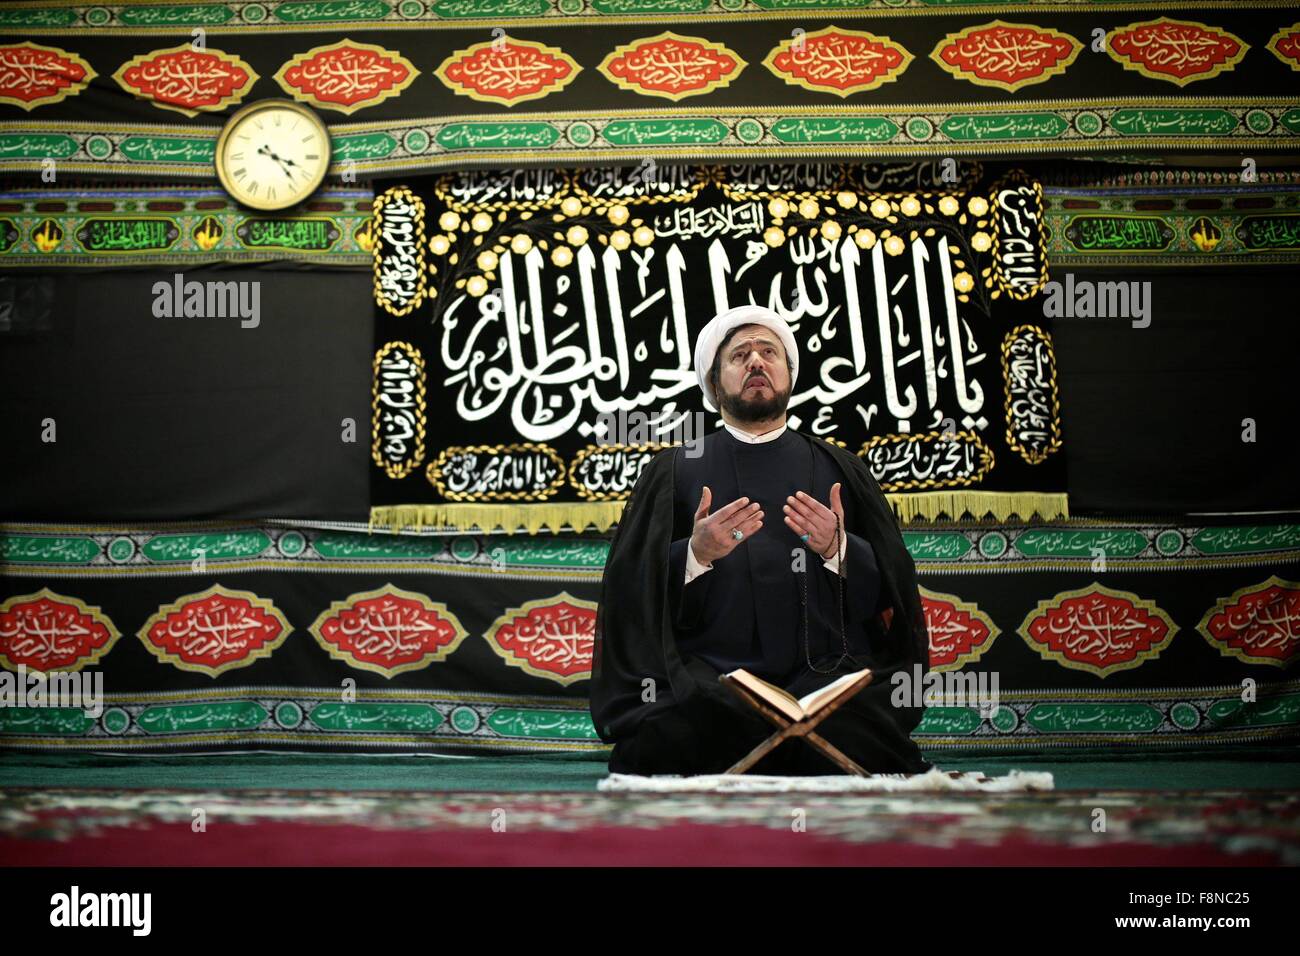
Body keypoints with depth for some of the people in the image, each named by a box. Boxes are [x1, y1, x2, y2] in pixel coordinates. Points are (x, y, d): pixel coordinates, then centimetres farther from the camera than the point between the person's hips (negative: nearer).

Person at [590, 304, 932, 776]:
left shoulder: (839, 469, 19)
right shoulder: (674, 472, 15)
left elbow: (891, 591, 12)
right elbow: (632, 592, 6)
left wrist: (838, 549, -7)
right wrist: (696, 555, -12)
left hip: (826, 673, 1)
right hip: (709, 679, -1)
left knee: (851, 732, -30)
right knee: (665, 737, -32)